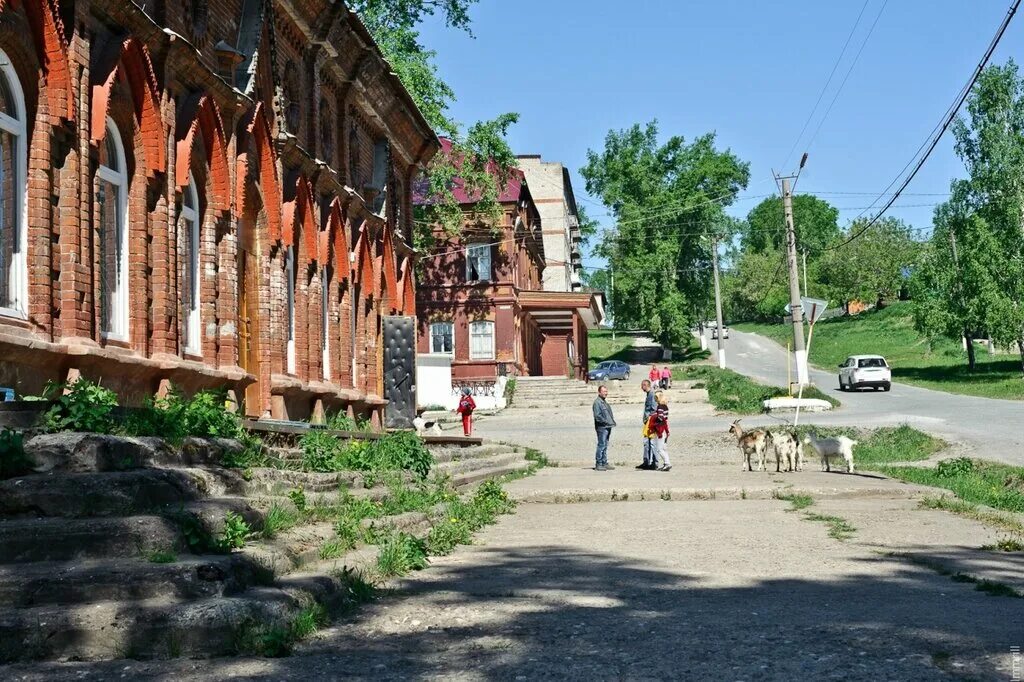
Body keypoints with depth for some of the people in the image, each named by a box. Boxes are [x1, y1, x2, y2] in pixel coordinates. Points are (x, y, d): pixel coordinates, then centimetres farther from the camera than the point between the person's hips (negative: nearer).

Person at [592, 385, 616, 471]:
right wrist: (606, 421, -19)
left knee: (605, 446, 13)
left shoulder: (605, 402, 20)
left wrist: (612, 421, 13)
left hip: (608, 427, 10)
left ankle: (604, 463, 18)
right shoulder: (597, 402, -11)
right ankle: (598, 464, -6)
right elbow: (597, 416, -18)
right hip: (602, 427, -10)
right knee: (601, 445, -9)